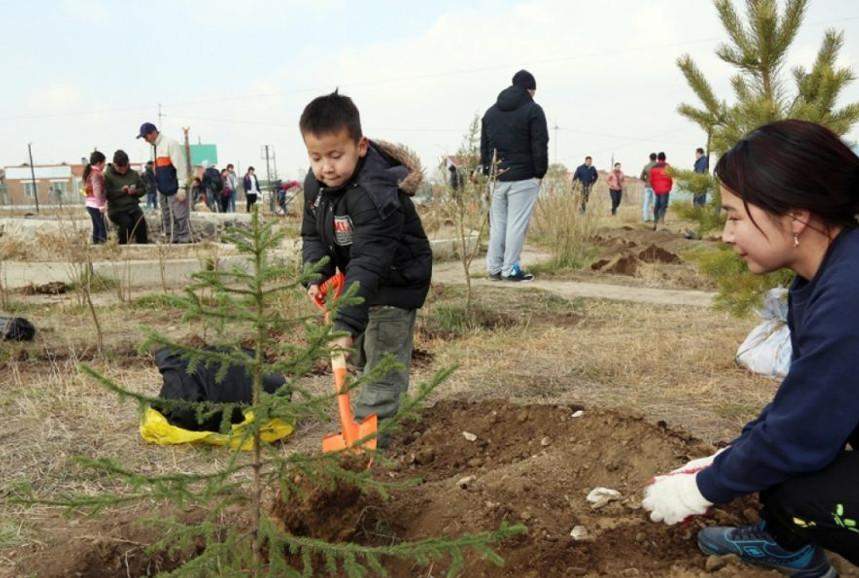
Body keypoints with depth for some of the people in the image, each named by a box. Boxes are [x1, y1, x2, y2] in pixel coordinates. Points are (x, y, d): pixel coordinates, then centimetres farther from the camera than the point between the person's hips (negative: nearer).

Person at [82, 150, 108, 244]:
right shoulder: (96, 174, -13)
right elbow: (97, 191, -20)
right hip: (96, 205, -10)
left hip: (90, 204, 10)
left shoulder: (90, 172, 15)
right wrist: (101, 205, -22)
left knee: (96, 227, 14)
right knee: (103, 228, -10)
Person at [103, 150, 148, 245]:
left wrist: (135, 191, -9)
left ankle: (142, 245, -14)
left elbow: (143, 189, 12)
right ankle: (123, 245, -9)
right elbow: (106, 194, -11)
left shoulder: (134, 174, 10)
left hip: (133, 206, 3)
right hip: (116, 209, -3)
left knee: (141, 222, -27)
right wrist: (121, 191, -22)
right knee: (126, 222, -31)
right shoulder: (107, 175, -2)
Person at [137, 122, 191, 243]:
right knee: (167, 220, 11)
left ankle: (185, 242, -6)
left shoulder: (170, 144, -12)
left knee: (181, 218, -9)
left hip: (175, 191, -9)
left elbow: (181, 166, -17)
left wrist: (182, 187, -20)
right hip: (163, 191, 9)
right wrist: (159, 187, 17)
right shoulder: (154, 147, 16)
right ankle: (173, 242, 16)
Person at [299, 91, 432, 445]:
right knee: (363, 353, 21)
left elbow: (367, 264, -42)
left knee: (384, 358, -5)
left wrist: (346, 324, -47)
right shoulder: (316, 182, -9)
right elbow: (313, 235, 2)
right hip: (359, 280, 9)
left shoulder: (375, 195, -37)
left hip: (395, 282, -9)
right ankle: (375, 412, 39)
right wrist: (316, 276, -17)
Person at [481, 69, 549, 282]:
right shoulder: (532, 110, -4)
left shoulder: (491, 111, 15)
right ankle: (510, 269, -3)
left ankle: (494, 268, 11)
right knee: (517, 224, -3)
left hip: (497, 178, 6)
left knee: (497, 223, 10)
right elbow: (540, 146, -9)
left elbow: (484, 146, 16)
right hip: (523, 178, -6)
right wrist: (540, 173, -2)